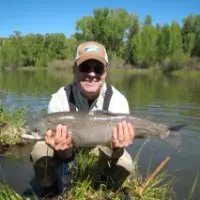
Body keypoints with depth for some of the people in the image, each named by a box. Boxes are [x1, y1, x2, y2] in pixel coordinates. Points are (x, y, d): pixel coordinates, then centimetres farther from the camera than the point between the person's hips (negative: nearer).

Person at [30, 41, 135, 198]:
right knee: (41, 152, -27)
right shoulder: (59, 99, -27)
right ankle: (49, 192, 6)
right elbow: (65, 154, -24)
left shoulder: (118, 100, -27)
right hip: (68, 149, 0)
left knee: (125, 165, -24)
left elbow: (112, 154, -25)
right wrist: (62, 149, -49)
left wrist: (117, 148, -50)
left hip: (101, 147, 1)